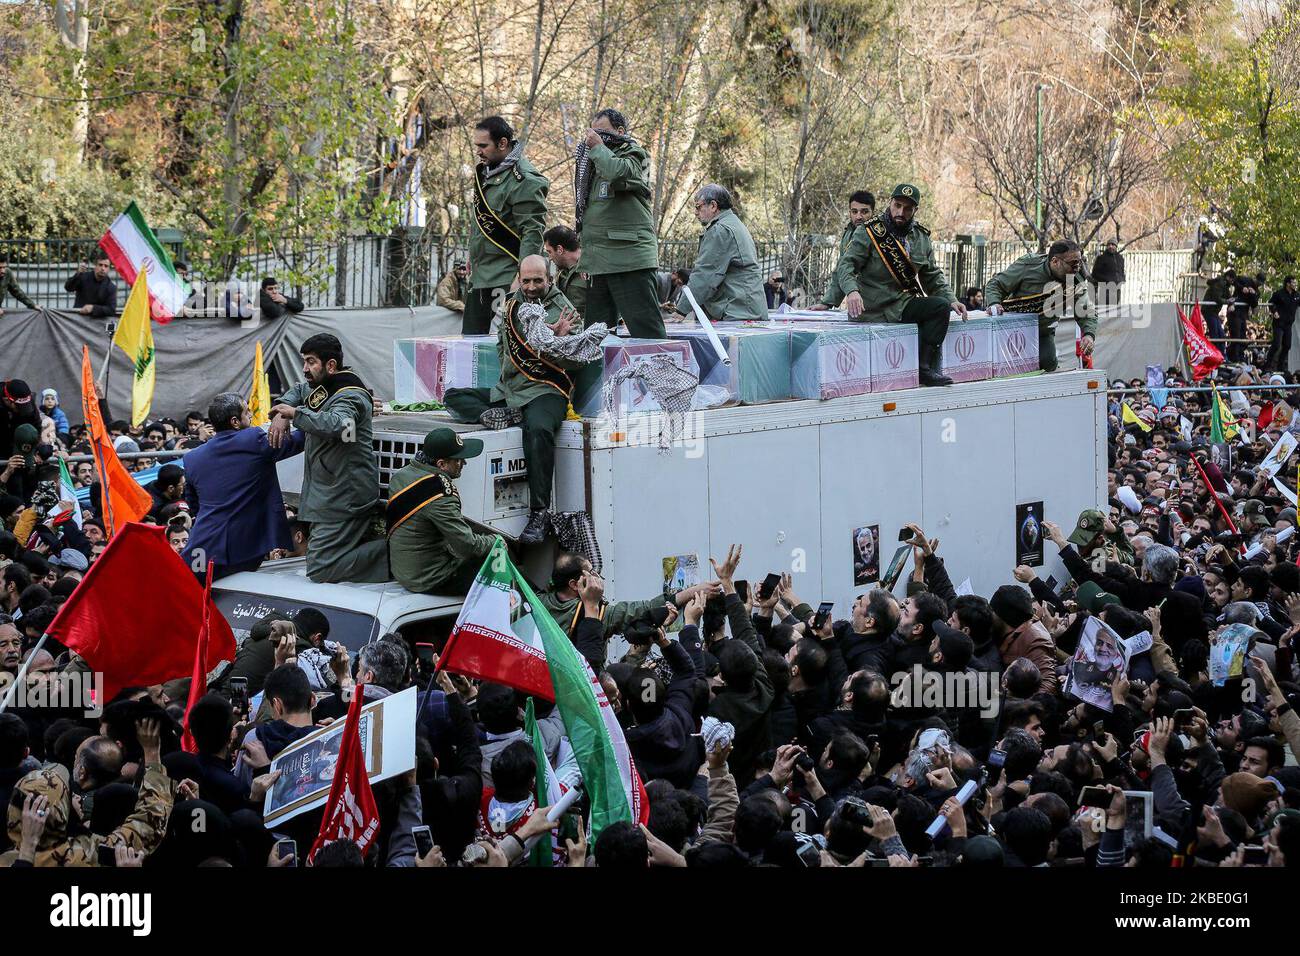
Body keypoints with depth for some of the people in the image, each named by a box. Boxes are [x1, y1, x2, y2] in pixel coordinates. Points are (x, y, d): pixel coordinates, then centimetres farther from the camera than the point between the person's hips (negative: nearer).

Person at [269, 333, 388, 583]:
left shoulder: (350, 396, -17)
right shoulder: (322, 387, 13)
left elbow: (336, 424, -39)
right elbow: (298, 391, 33)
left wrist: (295, 413, -25)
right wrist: (281, 414, 10)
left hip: (345, 495, -10)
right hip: (330, 492, 10)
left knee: (320, 569, -15)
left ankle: (390, 554, -9)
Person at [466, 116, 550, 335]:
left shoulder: (524, 180, -17)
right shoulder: (484, 171, 12)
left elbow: (533, 233, -20)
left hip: (506, 279, -9)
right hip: (479, 274, 9)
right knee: (470, 337, 10)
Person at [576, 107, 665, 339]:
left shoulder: (634, 156, -2)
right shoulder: (596, 163, 21)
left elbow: (615, 172, -26)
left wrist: (597, 147, -8)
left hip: (629, 258, -8)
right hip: (598, 263, 8)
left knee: (646, 328, -11)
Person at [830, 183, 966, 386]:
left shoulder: (921, 237, 13)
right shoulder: (869, 232, -5)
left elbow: (933, 277, 19)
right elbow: (845, 265, -12)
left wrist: (951, 300, 2)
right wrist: (852, 290, -33)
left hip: (902, 305, 5)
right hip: (872, 309, -5)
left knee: (941, 307, -18)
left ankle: (926, 368, -17)